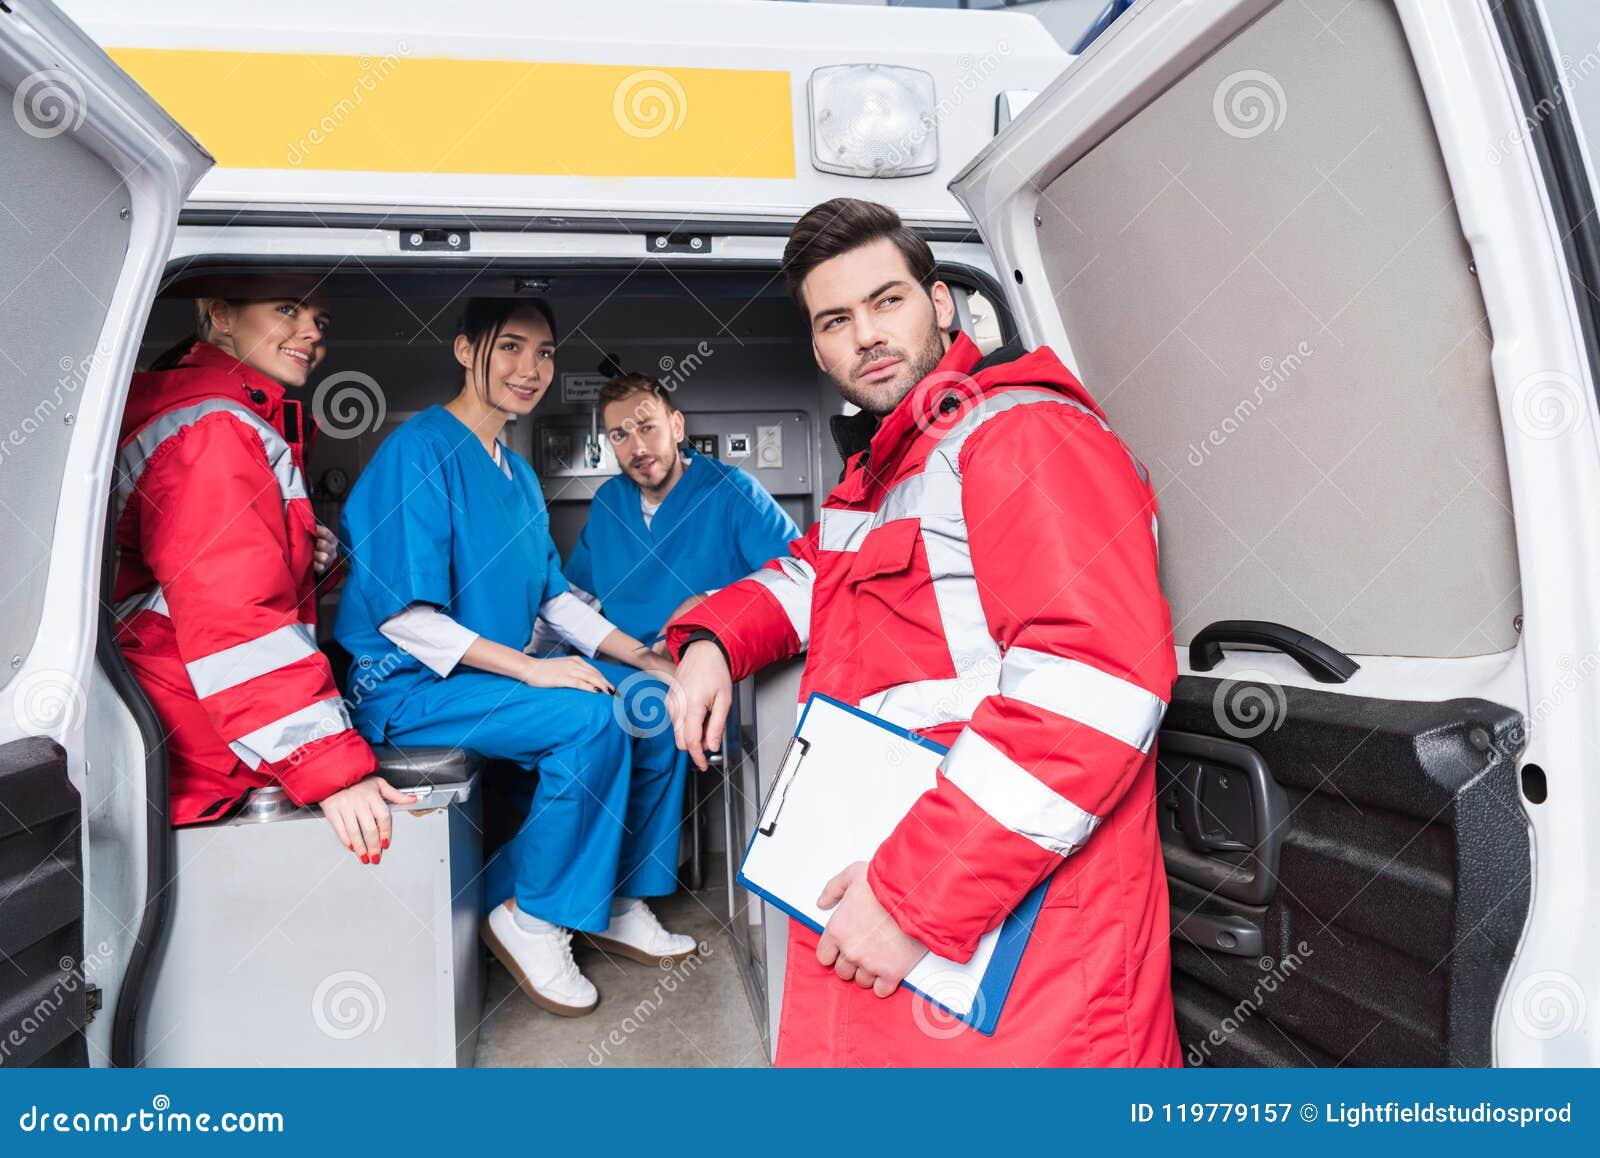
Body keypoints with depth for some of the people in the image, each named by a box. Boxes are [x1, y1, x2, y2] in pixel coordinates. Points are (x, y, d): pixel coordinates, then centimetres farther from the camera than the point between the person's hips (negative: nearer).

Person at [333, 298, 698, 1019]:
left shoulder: (518, 473, 14)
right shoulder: (420, 450, -13)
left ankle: (620, 902, 6)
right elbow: (405, 616, -20)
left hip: (495, 676, 9)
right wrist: (530, 669, -26)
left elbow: (555, 597, 14)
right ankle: (528, 917, -9)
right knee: (590, 719, -28)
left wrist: (645, 656, 1)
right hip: (405, 687, -8)